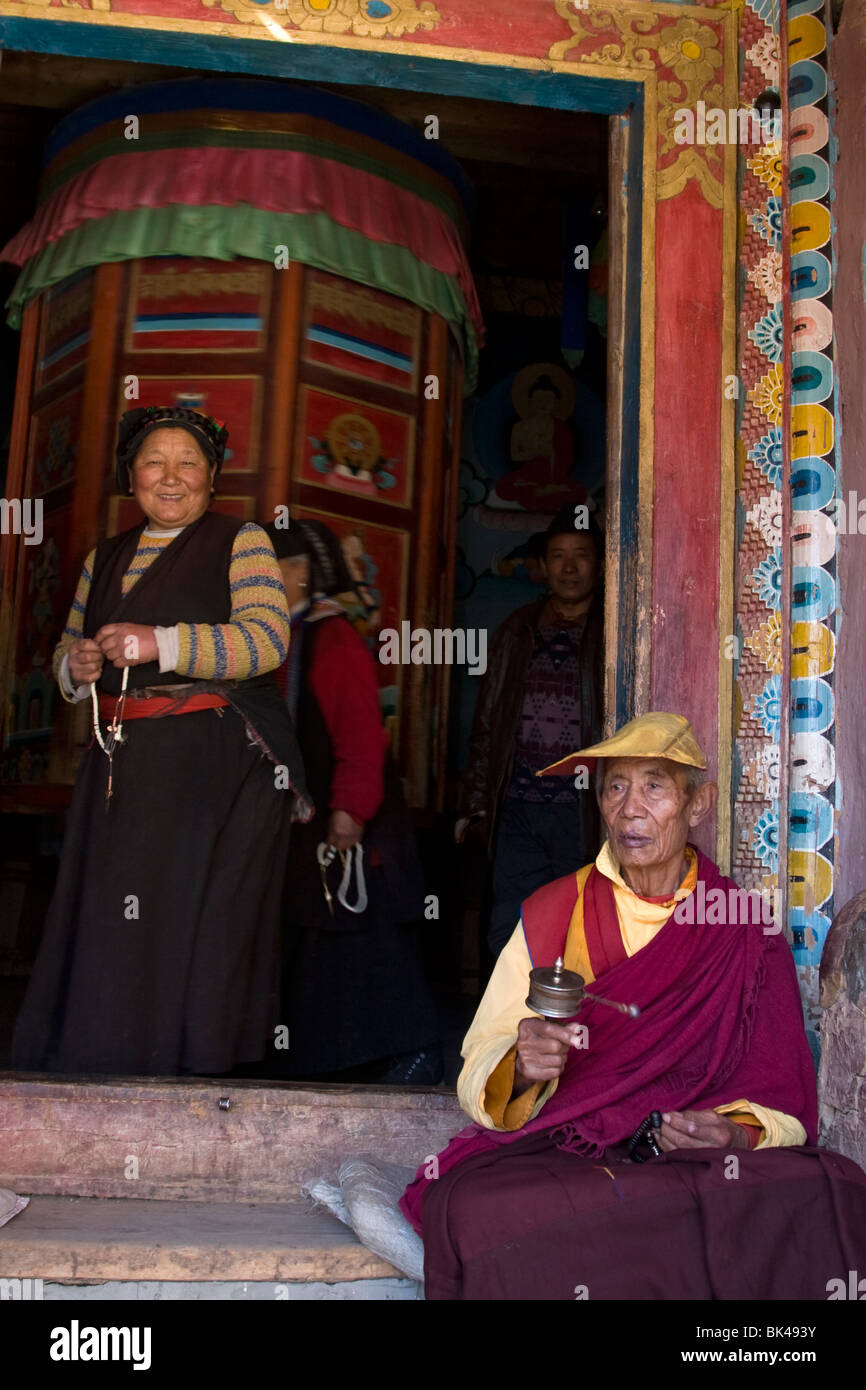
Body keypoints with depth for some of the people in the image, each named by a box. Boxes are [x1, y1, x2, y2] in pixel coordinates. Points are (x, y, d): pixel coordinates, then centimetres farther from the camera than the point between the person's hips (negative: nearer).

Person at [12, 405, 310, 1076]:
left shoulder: (240, 541, 2)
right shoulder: (105, 557, 19)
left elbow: (267, 639, -11)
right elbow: (69, 650, 25)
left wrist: (164, 644, -20)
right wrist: (76, 667, 0)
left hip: (216, 767, -5)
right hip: (121, 767, 5)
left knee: (197, 926, -6)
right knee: (105, 928, 3)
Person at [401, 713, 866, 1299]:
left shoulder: (745, 930, 9)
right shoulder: (551, 913, 8)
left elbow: (782, 1099, 7)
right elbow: (480, 1069, 3)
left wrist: (739, 1134, -16)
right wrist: (520, 1069, -20)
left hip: (703, 1167, 1)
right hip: (554, 1157, -1)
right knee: (476, 1209, -35)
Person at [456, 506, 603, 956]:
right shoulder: (517, 631, 13)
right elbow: (488, 720, 16)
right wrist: (475, 801, 13)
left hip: (583, 812, -3)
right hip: (518, 807, 4)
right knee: (508, 932, 6)